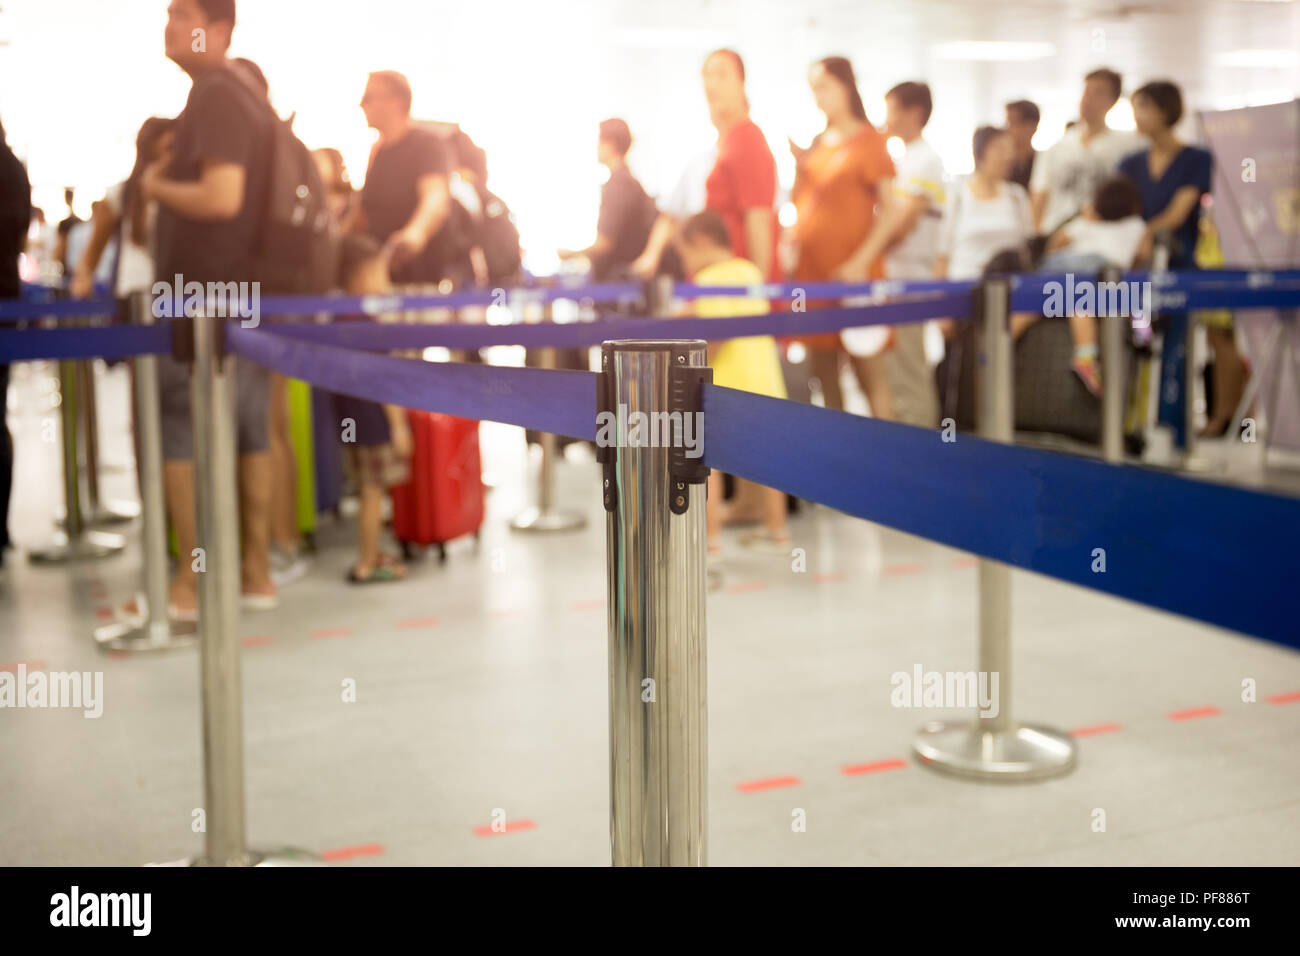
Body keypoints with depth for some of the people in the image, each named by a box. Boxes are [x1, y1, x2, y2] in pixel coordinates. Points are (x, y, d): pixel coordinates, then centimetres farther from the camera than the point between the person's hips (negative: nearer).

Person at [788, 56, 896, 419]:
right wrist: (800, 164, 4)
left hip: (852, 274, -6)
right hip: (812, 272, 6)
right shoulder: (817, 143, 16)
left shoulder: (868, 140, -3)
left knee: (869, 375, -6)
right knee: (825, 378, 7)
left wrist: (862, 260, -17)